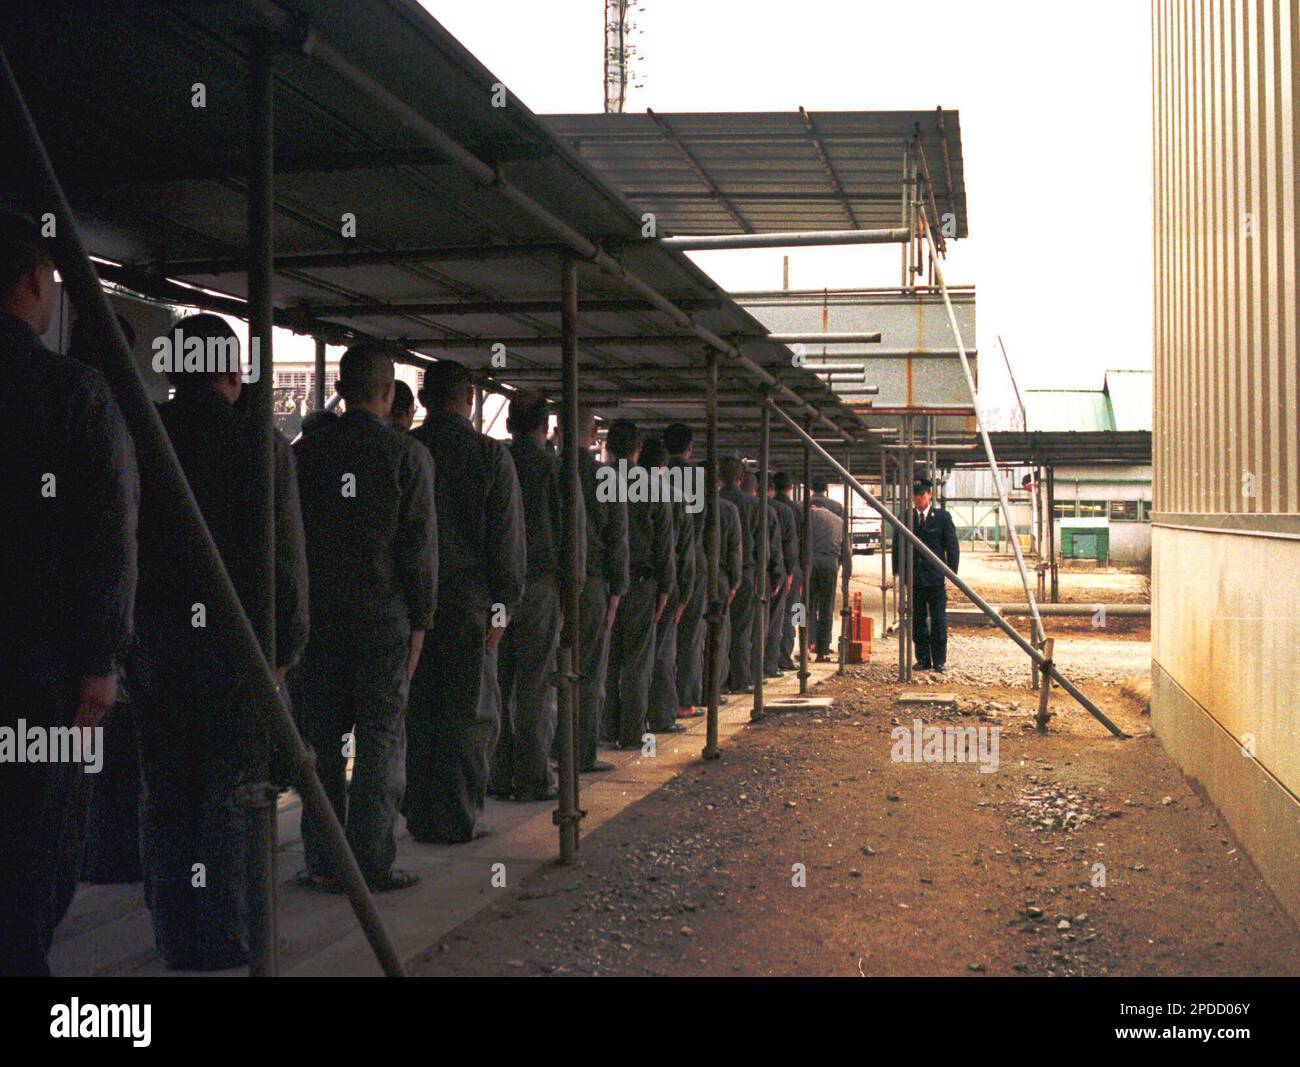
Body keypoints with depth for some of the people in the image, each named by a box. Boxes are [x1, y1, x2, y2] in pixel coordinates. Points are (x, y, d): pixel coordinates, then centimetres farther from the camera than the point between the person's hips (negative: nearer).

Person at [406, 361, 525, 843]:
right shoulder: (491, 455, -5)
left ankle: (421, 816, 19)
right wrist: (504, 604, -2)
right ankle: (458, 818, 7)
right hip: (469, 600, -3)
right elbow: (508, 537, -7)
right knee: (471, 712, 5)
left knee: (418, 709, 12)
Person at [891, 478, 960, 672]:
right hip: (914, 578, 2)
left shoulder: (942, 517, 0)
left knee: (938, 621, 2)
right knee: (917, 621, 6)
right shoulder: (905, 518, 6)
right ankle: (923, 659, 15)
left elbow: (952, 547, 1)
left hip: (936, 578, -2)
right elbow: (896, 546, 11)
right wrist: (898, 571, 3)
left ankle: (940, 661, 10)